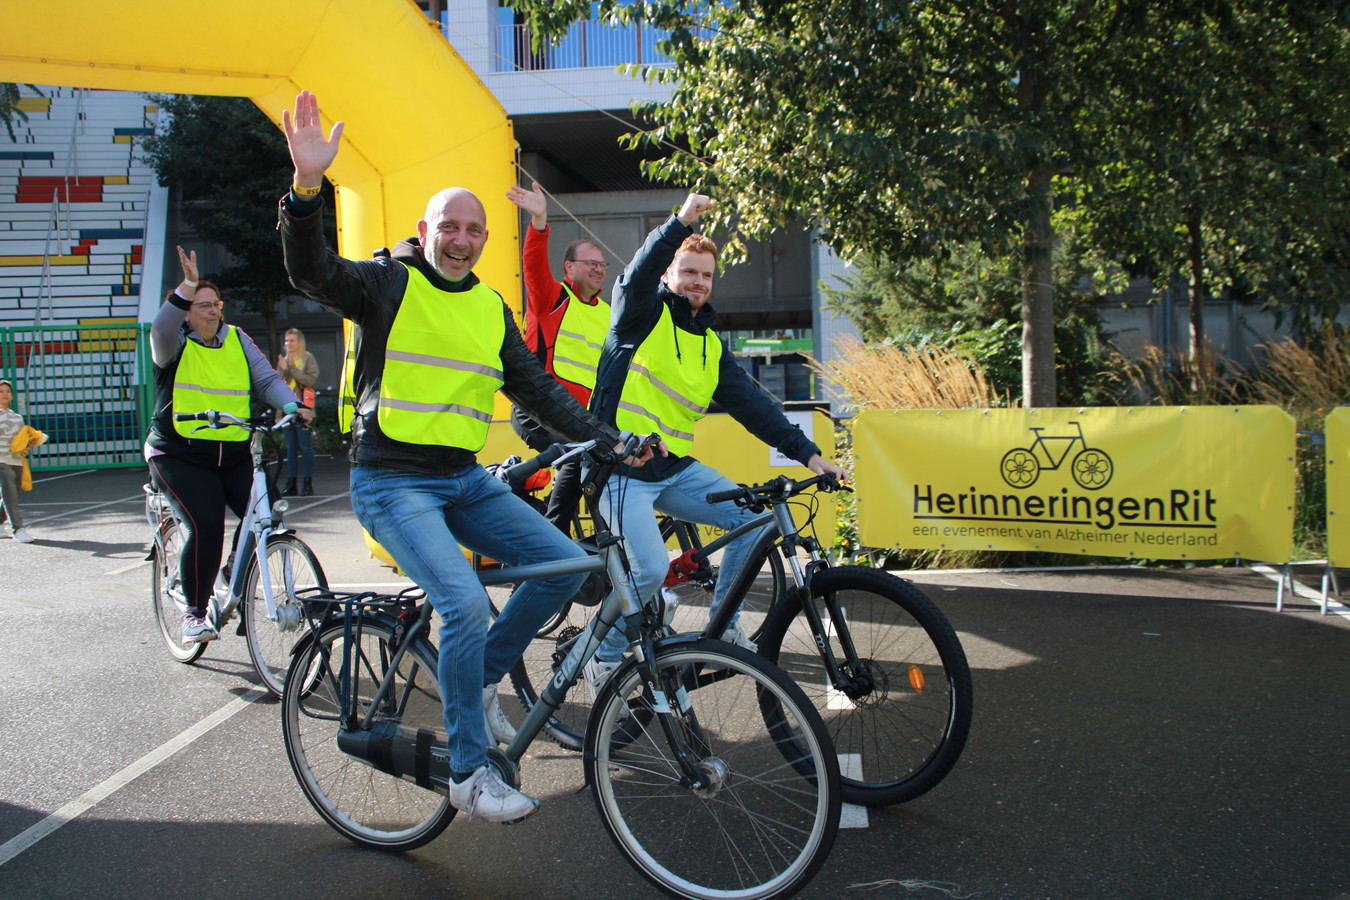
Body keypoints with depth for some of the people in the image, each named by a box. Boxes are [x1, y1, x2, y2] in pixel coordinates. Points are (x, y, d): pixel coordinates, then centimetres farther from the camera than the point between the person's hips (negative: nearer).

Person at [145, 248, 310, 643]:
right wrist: (188, 286, -34)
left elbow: (266, 379, 3)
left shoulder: (237, 340, 12)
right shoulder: (174, 343, 1)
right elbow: (162, 329, -23)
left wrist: (291, 406, -16)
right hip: (180, 456, -4)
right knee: (205, 527, -19)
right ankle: (194, 613, -2)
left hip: (234, 455, 4)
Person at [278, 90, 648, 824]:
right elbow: (311, 271, -21)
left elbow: (537, 390, 14)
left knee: (565, 563, -5)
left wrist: (607, 442, 5)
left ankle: (481, 678, 15)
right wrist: (307, 185, -37)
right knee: (467, 604, -22)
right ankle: (468, 774, -5)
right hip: (391, 480, -6)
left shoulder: (492, 309, 13)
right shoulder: (385, 283, -3)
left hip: (465, 479, 6)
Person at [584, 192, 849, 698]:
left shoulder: (712, 347, 14)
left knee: (755, 518, -6)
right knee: (651, 567, -20)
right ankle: (605, 659, 5)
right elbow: (637, 275, -23)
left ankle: (723, 624, 10)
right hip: (623, 468, -6)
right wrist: (682, 222, -35)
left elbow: (752, 404, 8)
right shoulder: (644, 314, 0)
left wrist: (808, 454, 0)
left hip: (676, 470, 6)